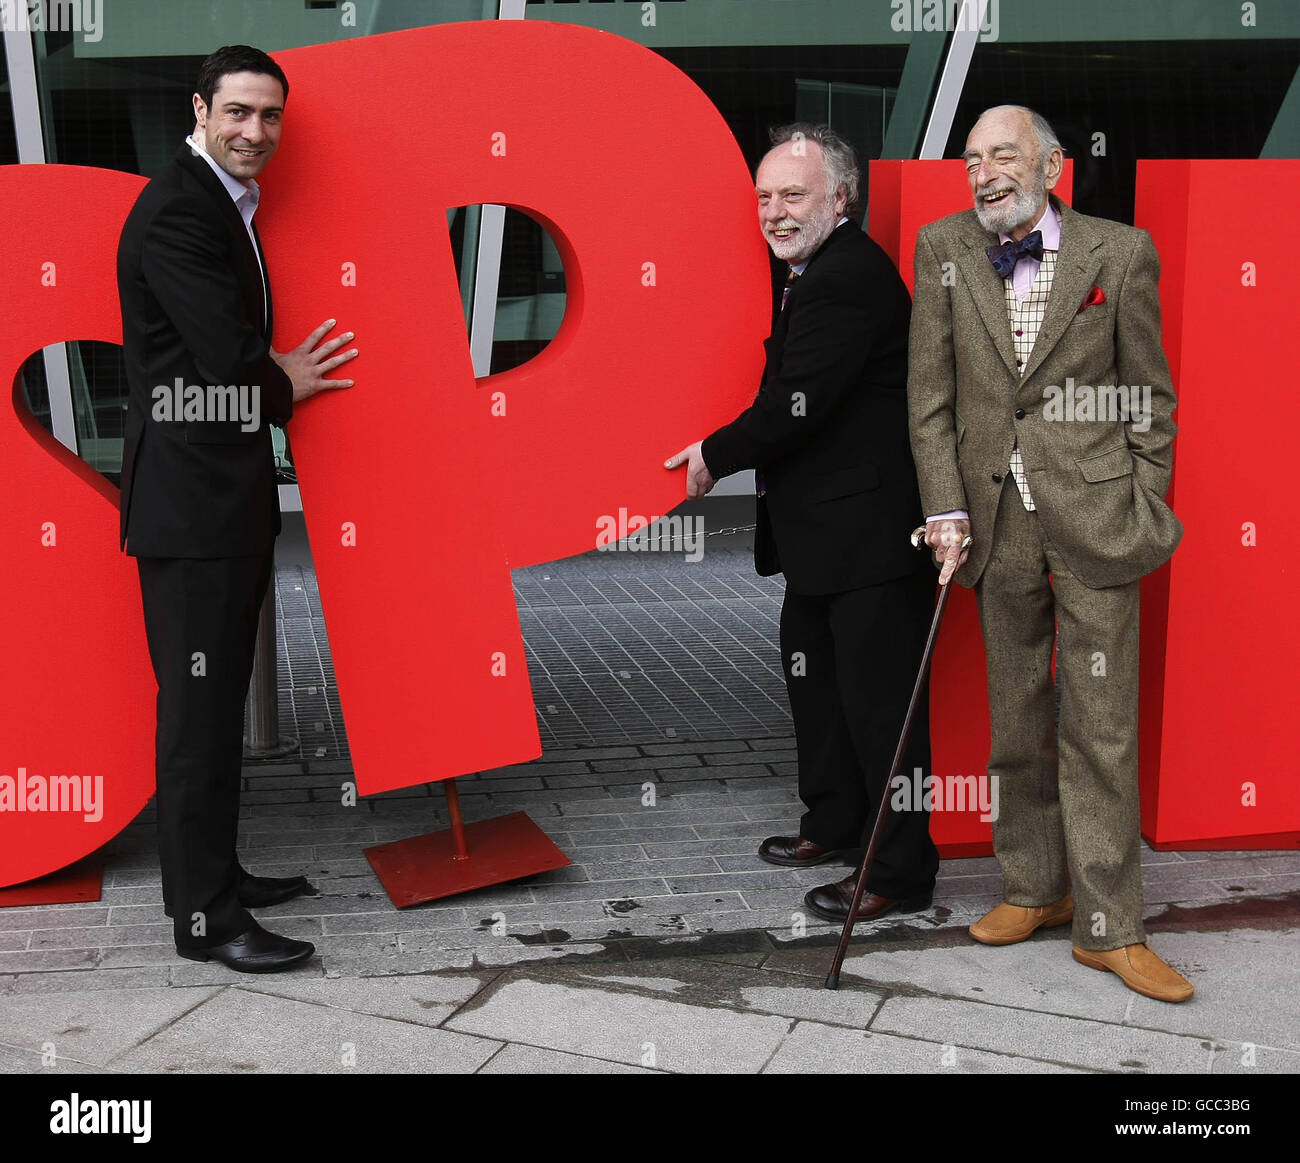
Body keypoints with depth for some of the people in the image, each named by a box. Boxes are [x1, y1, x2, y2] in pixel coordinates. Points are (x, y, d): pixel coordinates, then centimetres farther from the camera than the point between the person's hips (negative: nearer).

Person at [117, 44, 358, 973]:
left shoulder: (232, 206, 17)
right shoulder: (175, 213, -15)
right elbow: (230, 356, -20)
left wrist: (279, 377, 0)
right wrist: (285, 384, -2)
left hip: (231, 494, 10)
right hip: (190, 497, -10)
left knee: (220, 697, 16)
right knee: (199, 705, -5)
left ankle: (213, 871, 28)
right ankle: (205, 916, 2)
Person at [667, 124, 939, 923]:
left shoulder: (850, 277, -20)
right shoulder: (821, 272, 14)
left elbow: (799, 405, -23)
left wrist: (715, 456, -10)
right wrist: (727, 452, 6)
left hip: (868, 535, -12)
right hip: (826, 534, 12)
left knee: (877, 701, -3)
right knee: (814, 677, 23)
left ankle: (902, 874, 9)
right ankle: (836, 823, 40)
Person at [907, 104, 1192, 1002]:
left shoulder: (1121, 253, -1)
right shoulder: (943, 250, 5)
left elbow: (1150, 399, 3)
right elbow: (930, 395, 4)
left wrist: (1144, 519, -1)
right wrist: (946, 508, -4)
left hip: (1093, 514, -2)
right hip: (997, 518, 3)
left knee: (1101, 724, -1)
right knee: (1016, 718, 12)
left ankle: (1110, 927, 9)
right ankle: (1036, 890, 27)